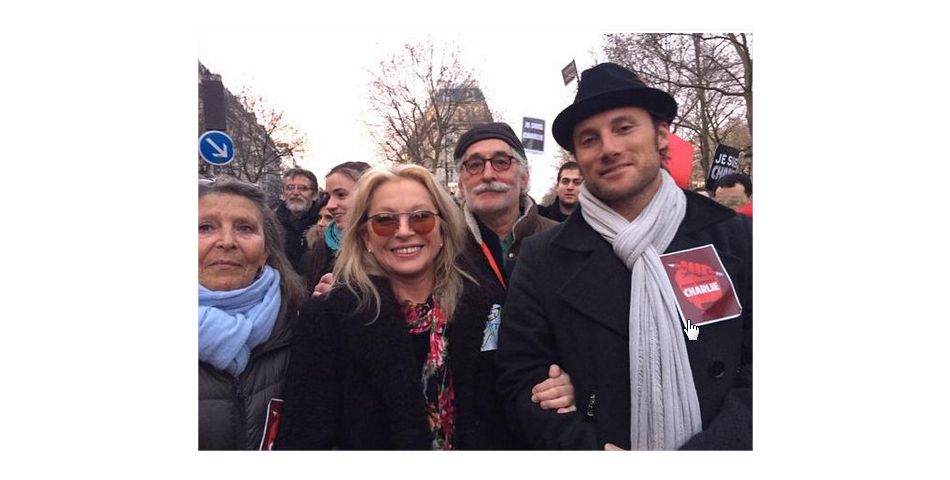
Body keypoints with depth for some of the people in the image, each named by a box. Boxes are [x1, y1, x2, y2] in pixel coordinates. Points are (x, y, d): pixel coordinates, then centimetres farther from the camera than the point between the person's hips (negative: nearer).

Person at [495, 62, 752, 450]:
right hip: (600, 445, 0)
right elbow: (521, 380, -9)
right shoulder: (542, 260, -8)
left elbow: (755, 371, -9)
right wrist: (593, 450, -21)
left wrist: (704, 451, -21)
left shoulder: (737, 239, -7)